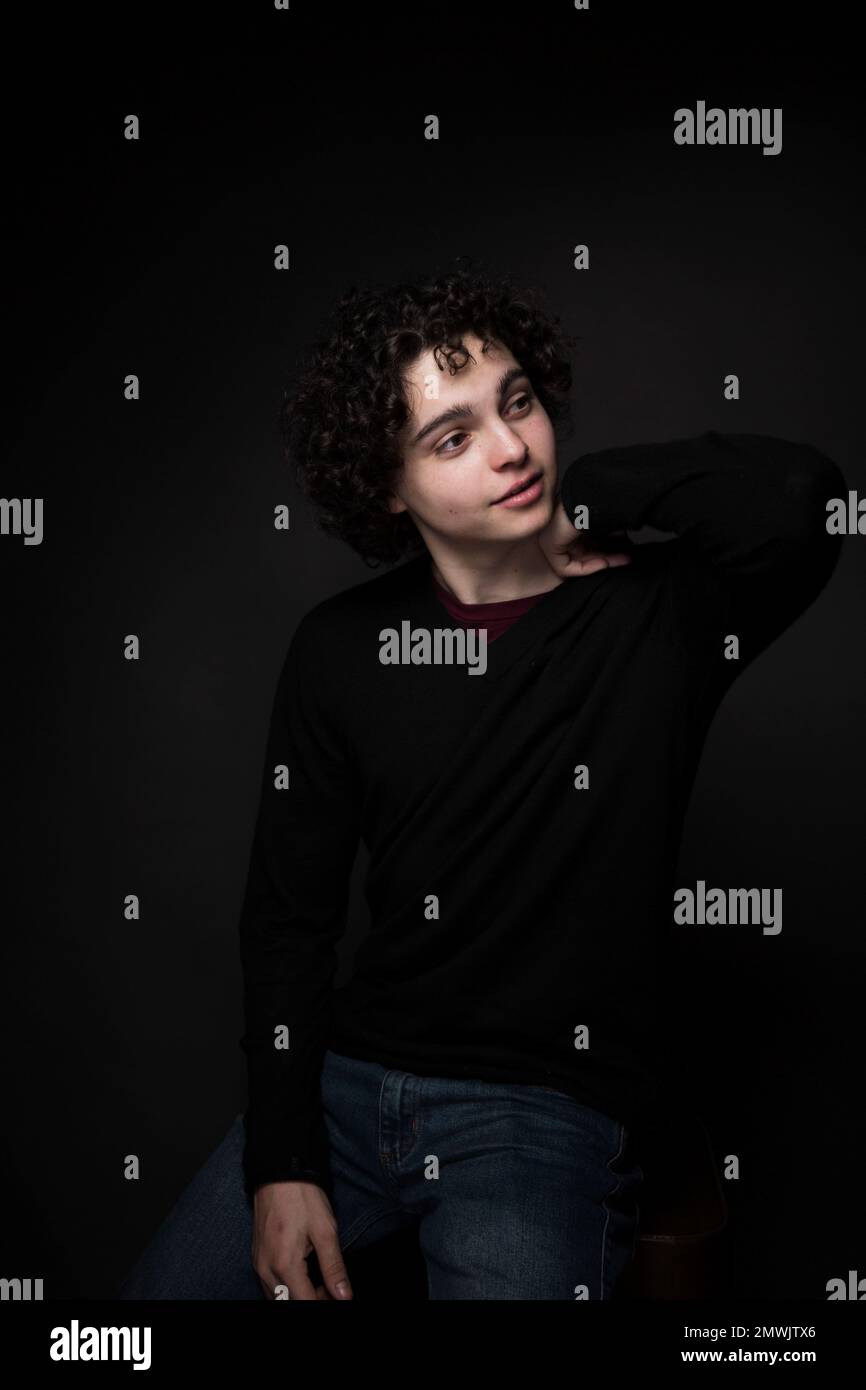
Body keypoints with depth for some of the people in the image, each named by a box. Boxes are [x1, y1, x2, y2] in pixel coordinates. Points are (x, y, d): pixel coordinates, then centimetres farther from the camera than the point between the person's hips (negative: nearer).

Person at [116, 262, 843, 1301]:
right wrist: (281, 1162, -3)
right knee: (165, 1286, 5)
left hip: (551, 1106, -3)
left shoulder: (658, 610, -9)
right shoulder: (340, 649, 0)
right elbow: (289, 913, 4)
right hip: (349, 1075, 4)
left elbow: (799, 497, -33)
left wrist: (586, 502, -16)